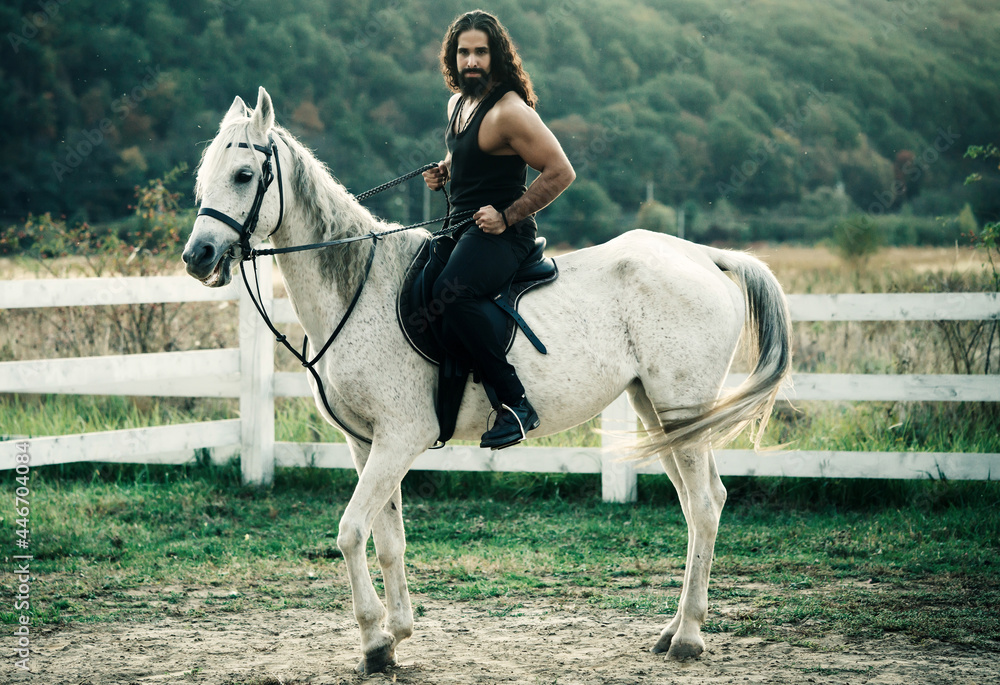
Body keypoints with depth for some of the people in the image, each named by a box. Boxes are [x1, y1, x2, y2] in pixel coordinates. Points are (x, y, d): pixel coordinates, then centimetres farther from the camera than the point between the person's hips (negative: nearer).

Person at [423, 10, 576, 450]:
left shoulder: (509, 112, -17)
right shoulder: (457, 103, 12)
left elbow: (561, 172, -20)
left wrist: (506, 216, -21)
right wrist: (442, 171, 9)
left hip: (500, 233, -10)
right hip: (460, 228, 10)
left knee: (451, 291, -36)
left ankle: (515, 403, -32)